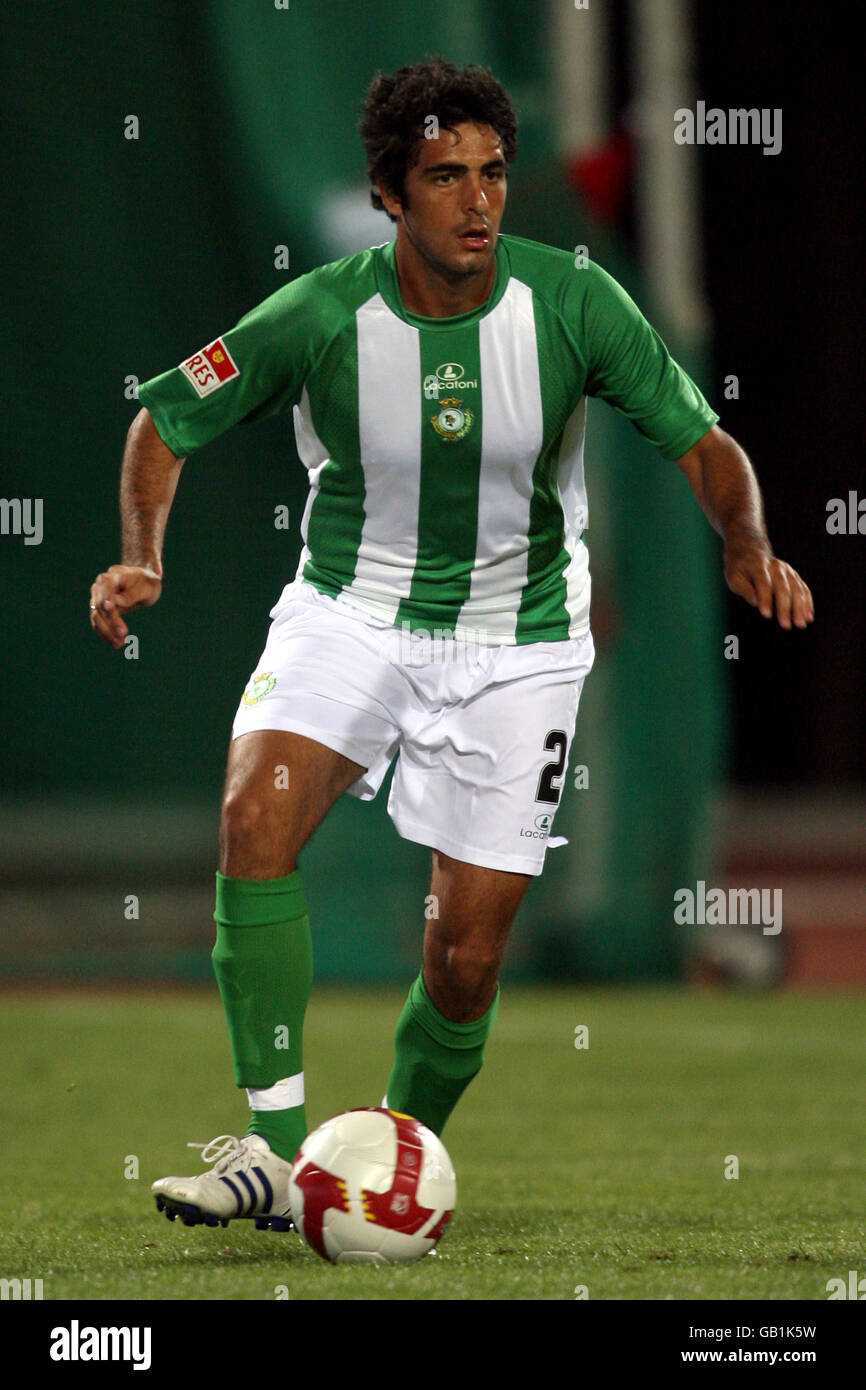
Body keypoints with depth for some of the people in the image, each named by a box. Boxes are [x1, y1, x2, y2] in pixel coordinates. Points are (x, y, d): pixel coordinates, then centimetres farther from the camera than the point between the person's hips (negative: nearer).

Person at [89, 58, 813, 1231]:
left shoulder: (572, 304, -15)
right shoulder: (317, 318, -15)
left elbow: (704, 444, -8)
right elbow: (166, 422, -2)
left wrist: (749, 547, -28)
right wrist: (141, 558, -18)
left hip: (517, 642, 0)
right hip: (350, 614, 0)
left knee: (467, 954, -4)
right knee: (258, 813, -28)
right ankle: (273, 1148, -25)